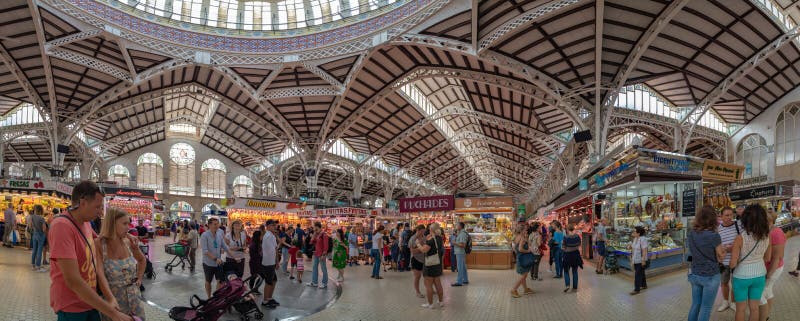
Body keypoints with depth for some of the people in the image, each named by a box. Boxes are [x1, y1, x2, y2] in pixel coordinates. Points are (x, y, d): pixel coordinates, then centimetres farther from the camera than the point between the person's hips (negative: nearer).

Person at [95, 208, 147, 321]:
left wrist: (139, 278, 8)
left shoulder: (129, 242, 1)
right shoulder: (98, 244, -13)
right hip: (112, 299, -4)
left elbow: (142, 260, 21)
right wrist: (112, 299, -34)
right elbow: (100, 275, -24)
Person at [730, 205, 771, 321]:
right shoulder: (766, 237, -11)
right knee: (754, 307, 18)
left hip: (742, 277, -4)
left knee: (740, 308, 13)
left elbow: (733, 264, -21)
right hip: (759, 275, 4)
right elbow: (767, 258, 5)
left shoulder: (740, 238, -26)